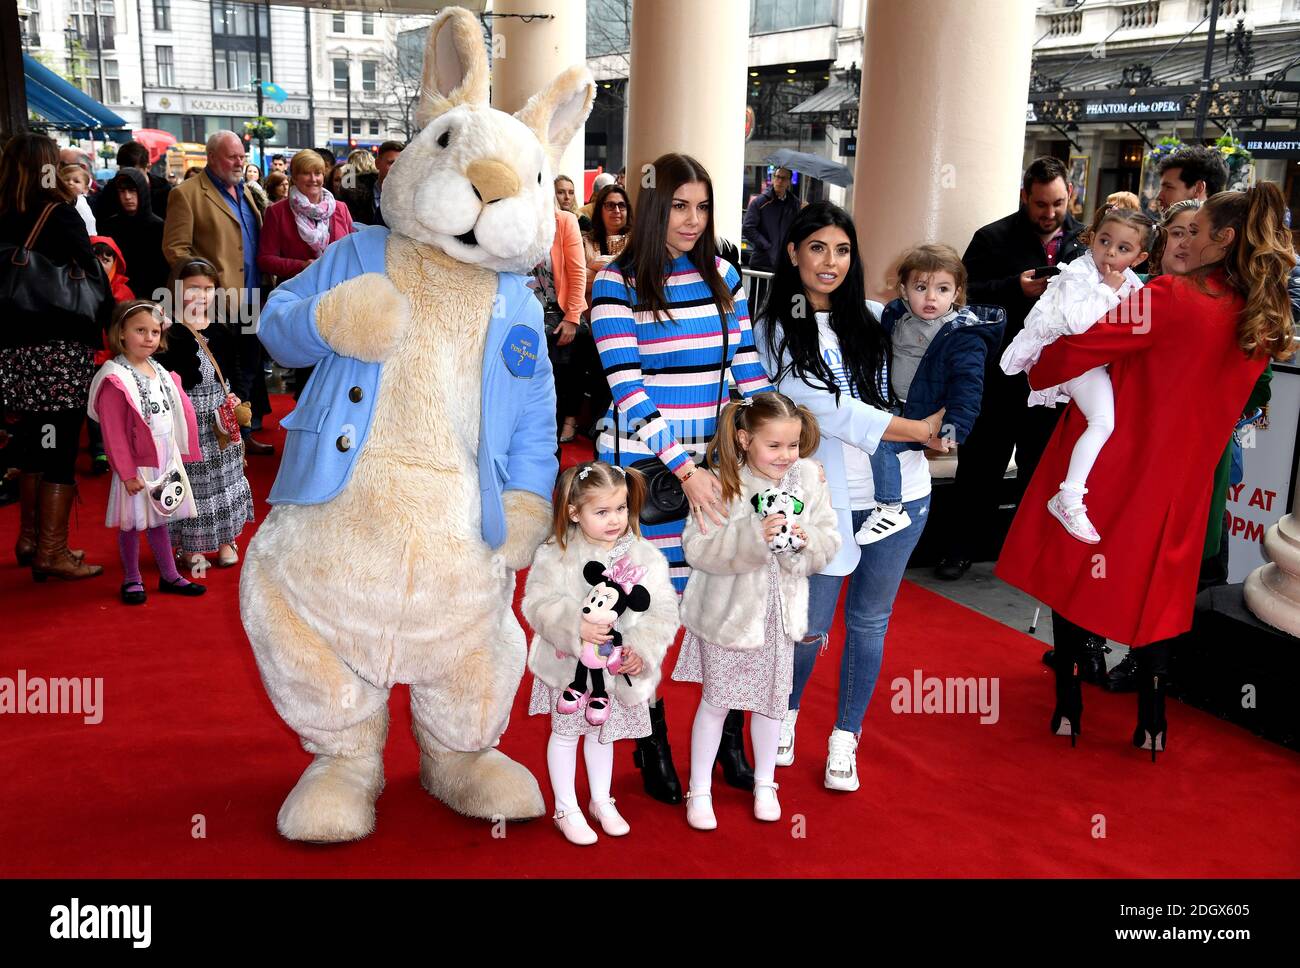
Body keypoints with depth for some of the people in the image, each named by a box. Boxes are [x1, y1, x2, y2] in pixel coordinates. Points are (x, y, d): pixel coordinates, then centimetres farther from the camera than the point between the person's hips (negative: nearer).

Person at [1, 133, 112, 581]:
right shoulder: (60, 215, -9)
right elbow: (90, 278, -8)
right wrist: (110, 322, 4)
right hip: (60, 345, -7)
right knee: (60, 448, -2)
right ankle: (51, 552, 0)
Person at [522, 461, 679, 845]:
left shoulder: (645, 557, -10)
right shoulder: (555, 555, -15)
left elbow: (664, 610, -9)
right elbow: (537, 604, -18)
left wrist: (642, 648, -23)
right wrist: (576, 626, -32)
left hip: (619, 668, 2)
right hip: (569, 665, -2)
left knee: (603, 733, 21)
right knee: (565, 733, 13)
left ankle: (601, 802, 41)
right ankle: (566, 809, 31)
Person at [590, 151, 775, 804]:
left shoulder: (721, 276, 9)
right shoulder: (616, 284, -6)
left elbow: (747, 365, 10)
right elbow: (628, 389, -14)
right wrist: (684, 469, -22)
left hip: (714, 458, 4)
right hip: (642, 464, -4)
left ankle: (730, 742, 22)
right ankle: (653, 750, 22)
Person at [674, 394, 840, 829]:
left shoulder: (808, 479, -6)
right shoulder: (722, 483, -18)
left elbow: (829, 543, -4)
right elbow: (697, 548, -24)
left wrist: (803, 540, -25)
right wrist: (753, 536, -35)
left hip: (780, 613, 4)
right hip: (728, 611, -3)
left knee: (771, 700, 17)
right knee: (715, 701, 10)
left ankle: (764, 783, 38)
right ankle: (700, 791, 27)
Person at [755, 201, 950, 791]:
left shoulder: (875, 318, 8)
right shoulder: (775, 331, -3)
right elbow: (828, 408, -12)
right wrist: (918, 430, -12)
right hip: (826, 498, -3)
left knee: (869, 621, 11)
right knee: (812, 627, 2)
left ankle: (845, 739, 28)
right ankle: (785, 714, 32)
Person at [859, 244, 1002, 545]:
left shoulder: (965, 338, -17)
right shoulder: (896, 316, 2)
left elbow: (967, 387, -20)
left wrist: (955, 426, -29)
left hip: (926, 415, -8)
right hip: (895, 406, 8)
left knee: (879, 440, -24)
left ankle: (891, 510, -15)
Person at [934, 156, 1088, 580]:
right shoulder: (993, 238, -2)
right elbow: (966, 293, -9)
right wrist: (1016, 288, -20)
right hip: (1001, 372, -2)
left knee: (1041, 467, 15)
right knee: (982, 464, 7)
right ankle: (963, 546, 20)